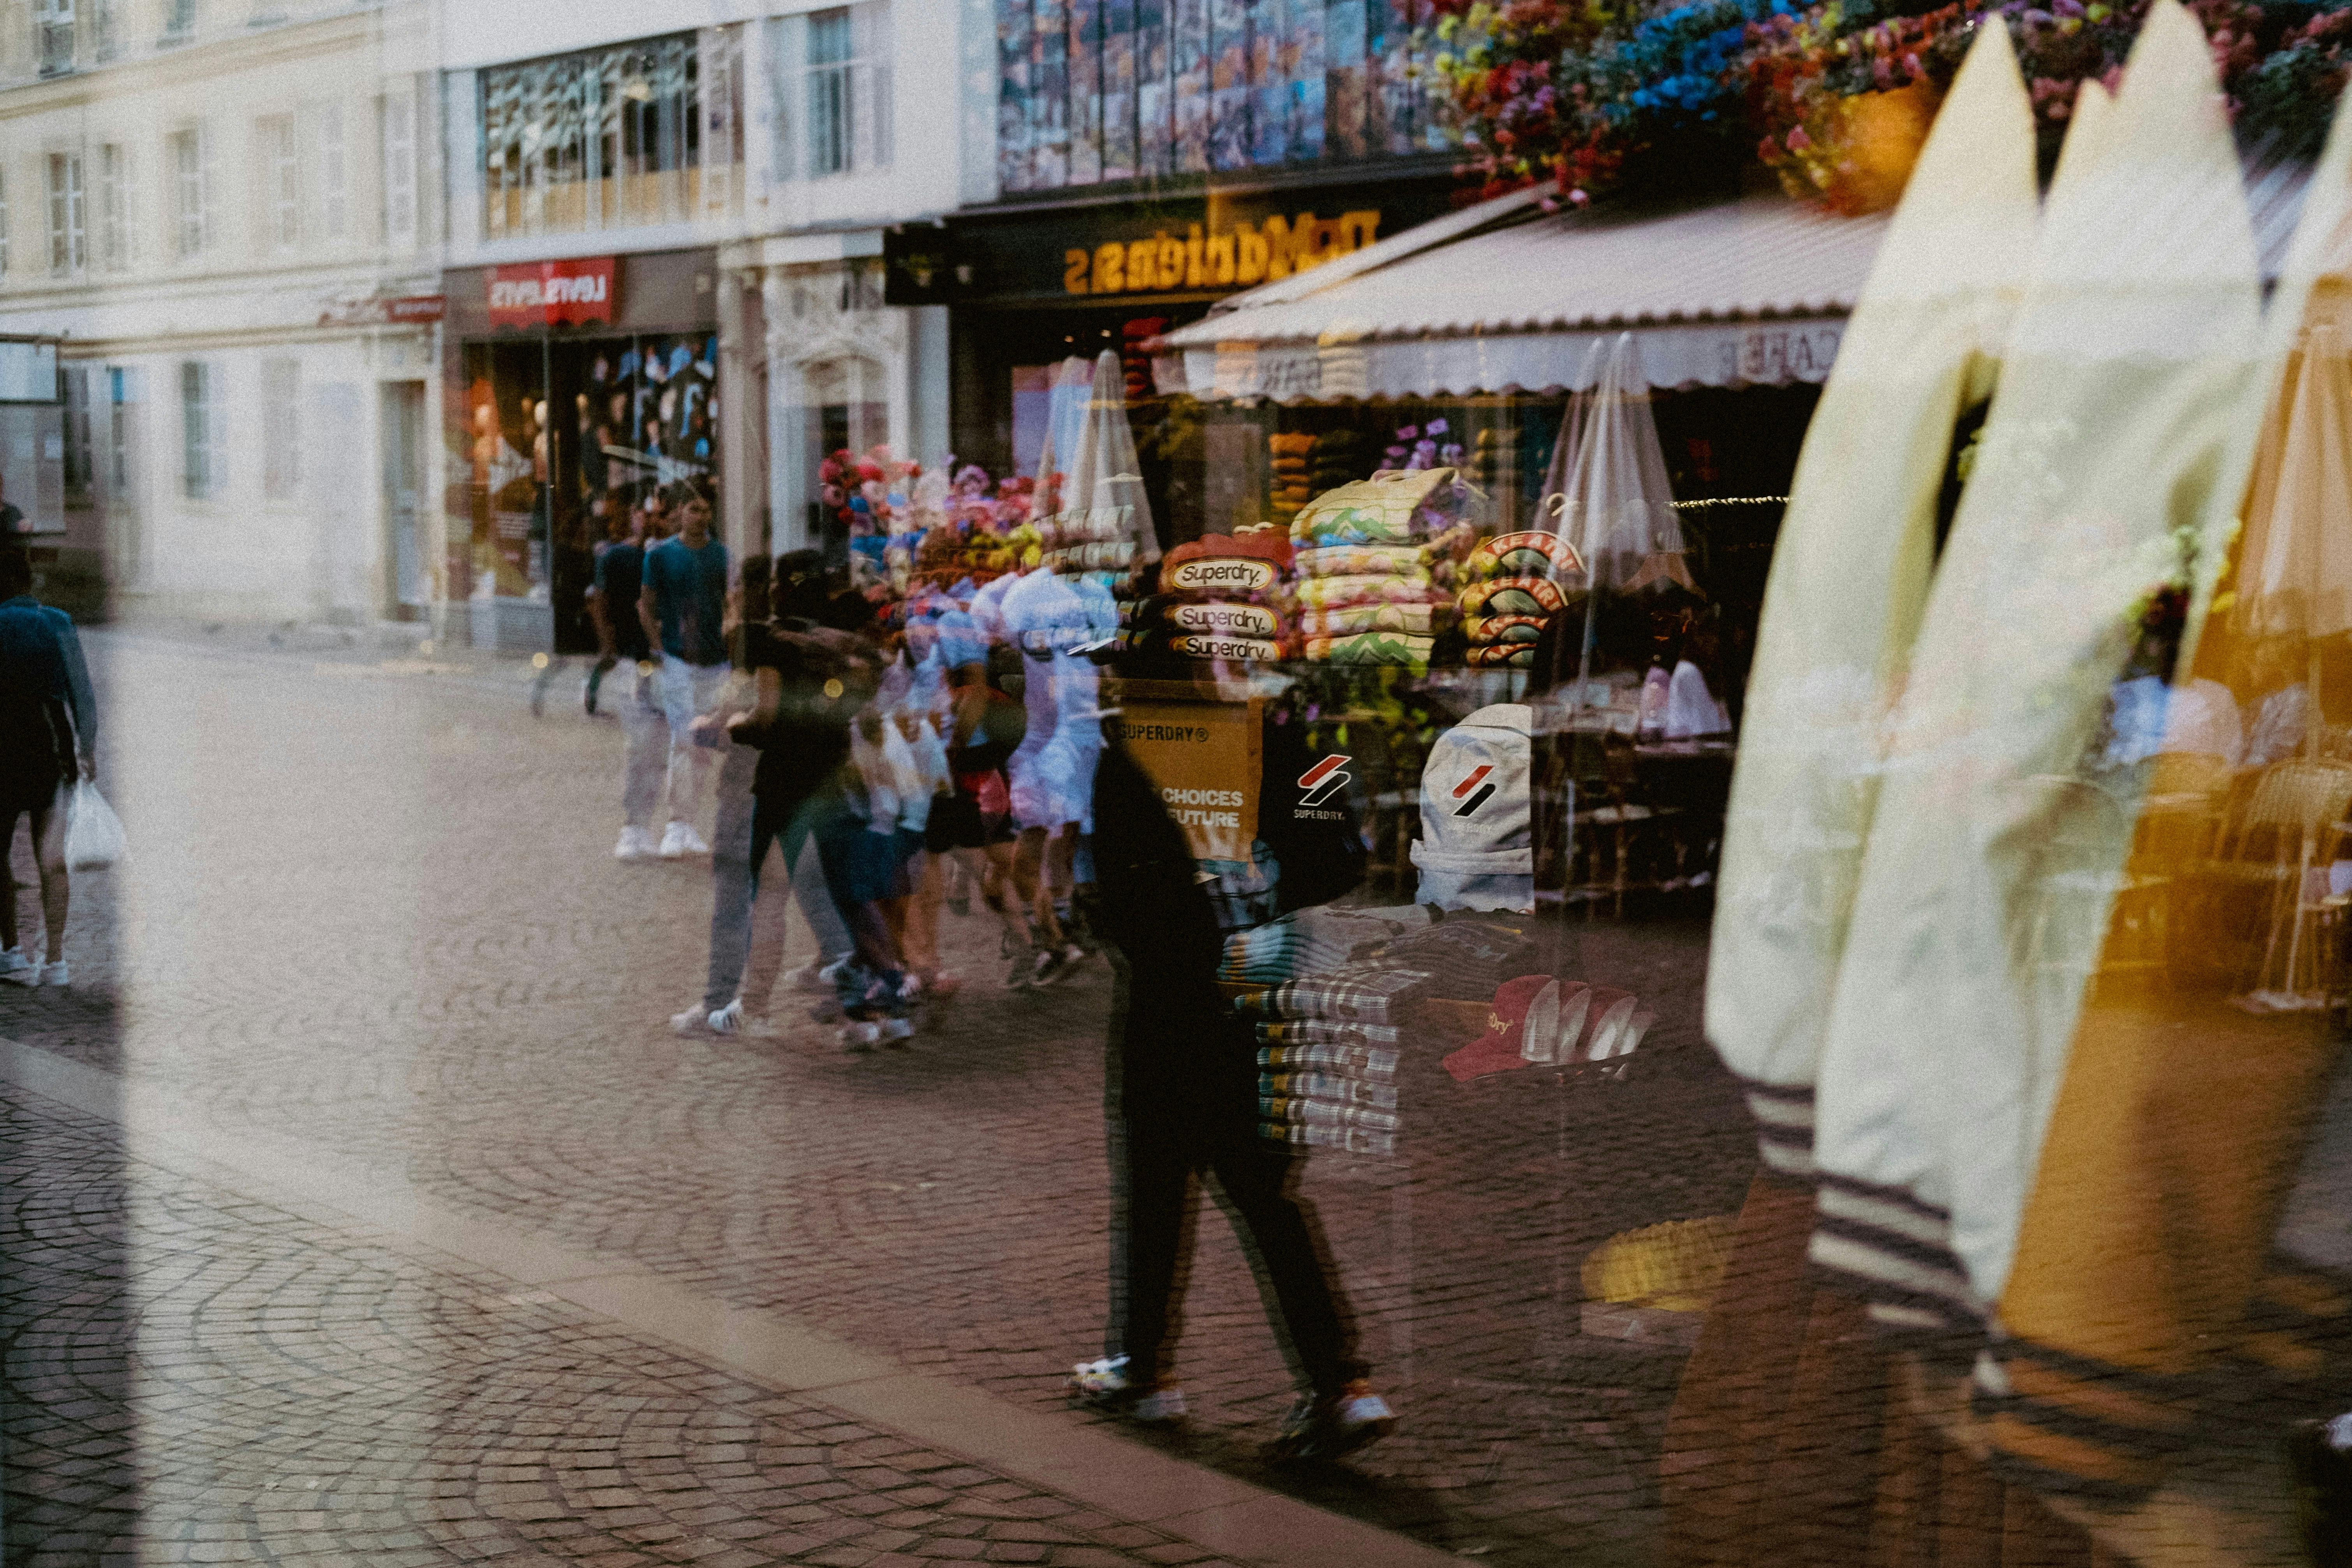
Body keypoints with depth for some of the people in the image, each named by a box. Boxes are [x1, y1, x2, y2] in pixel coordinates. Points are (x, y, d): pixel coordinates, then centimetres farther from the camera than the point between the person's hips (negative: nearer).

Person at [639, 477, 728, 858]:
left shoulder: (721, 554, 9)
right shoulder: (661, 555, 0)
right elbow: (646, 606, 5)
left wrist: (728, 640, 5)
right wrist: (660, 648, -4)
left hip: (715, 662, 4)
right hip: (678, 660, -4)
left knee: (706, 745, 6)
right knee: (684, 740, -11)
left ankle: (688, 824, 15)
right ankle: (677, 824, -6)